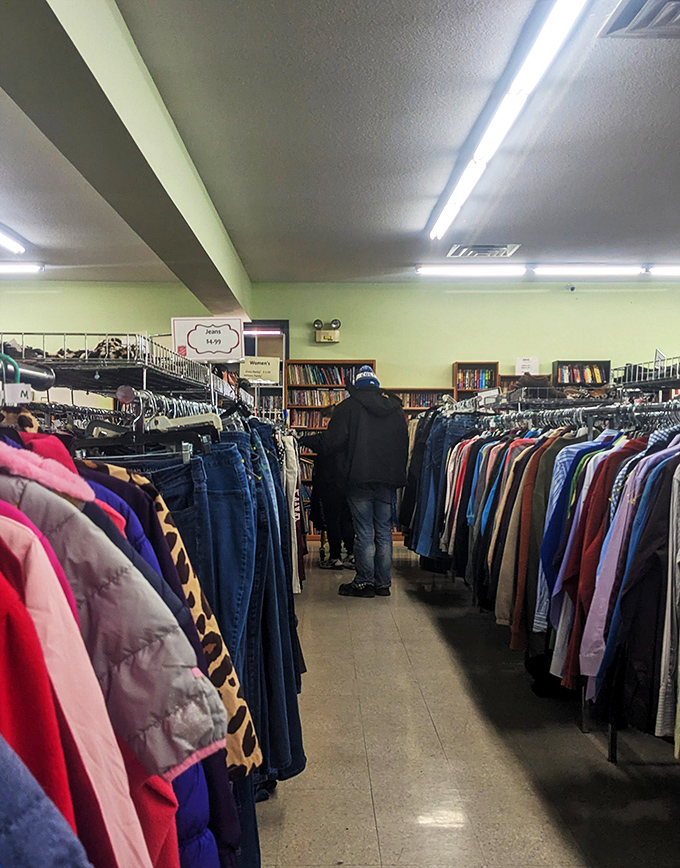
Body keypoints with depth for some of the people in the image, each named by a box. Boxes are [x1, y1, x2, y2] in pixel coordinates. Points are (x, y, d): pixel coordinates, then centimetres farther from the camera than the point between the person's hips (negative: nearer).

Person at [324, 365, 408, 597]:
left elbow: (333, 443, -10)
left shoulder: (348, 406, -4)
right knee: (384, 532, 10)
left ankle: (365, 582, 8)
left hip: (359, 479, -4)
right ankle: (383, 583, 15)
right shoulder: (395, 406, 10)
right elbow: (405, 443, 12)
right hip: (389, 480, 4)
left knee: (364, 532, 2)